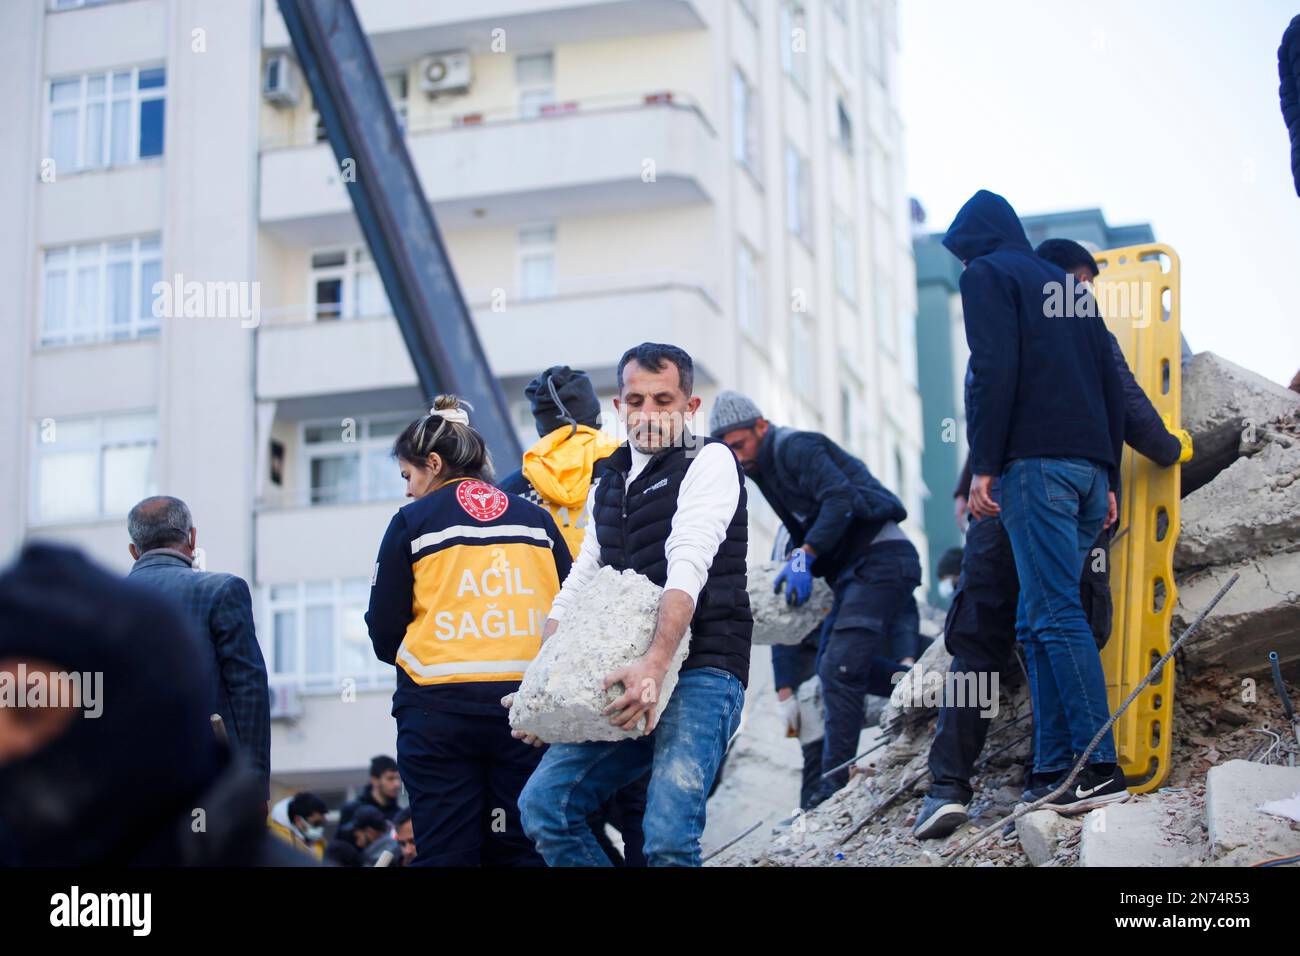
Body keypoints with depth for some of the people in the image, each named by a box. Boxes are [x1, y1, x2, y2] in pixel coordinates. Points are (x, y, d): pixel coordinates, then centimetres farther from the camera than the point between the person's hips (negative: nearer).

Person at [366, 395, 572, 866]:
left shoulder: (413, 522, 2)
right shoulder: (535, 519, 11)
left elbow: (384, 632, 2)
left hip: (438, 708, -3)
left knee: (445, 852, 3)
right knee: (519, 851, 8)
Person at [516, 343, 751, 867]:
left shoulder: (708, 461, 0)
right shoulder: (608, 485, 22)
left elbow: (688, 569, -15)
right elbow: (576, 589, 19)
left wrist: (655, 664, -29)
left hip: (702, 671, -7)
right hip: (621, 677, 7)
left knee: (667, 839, -21)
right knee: (543, 804, -9)